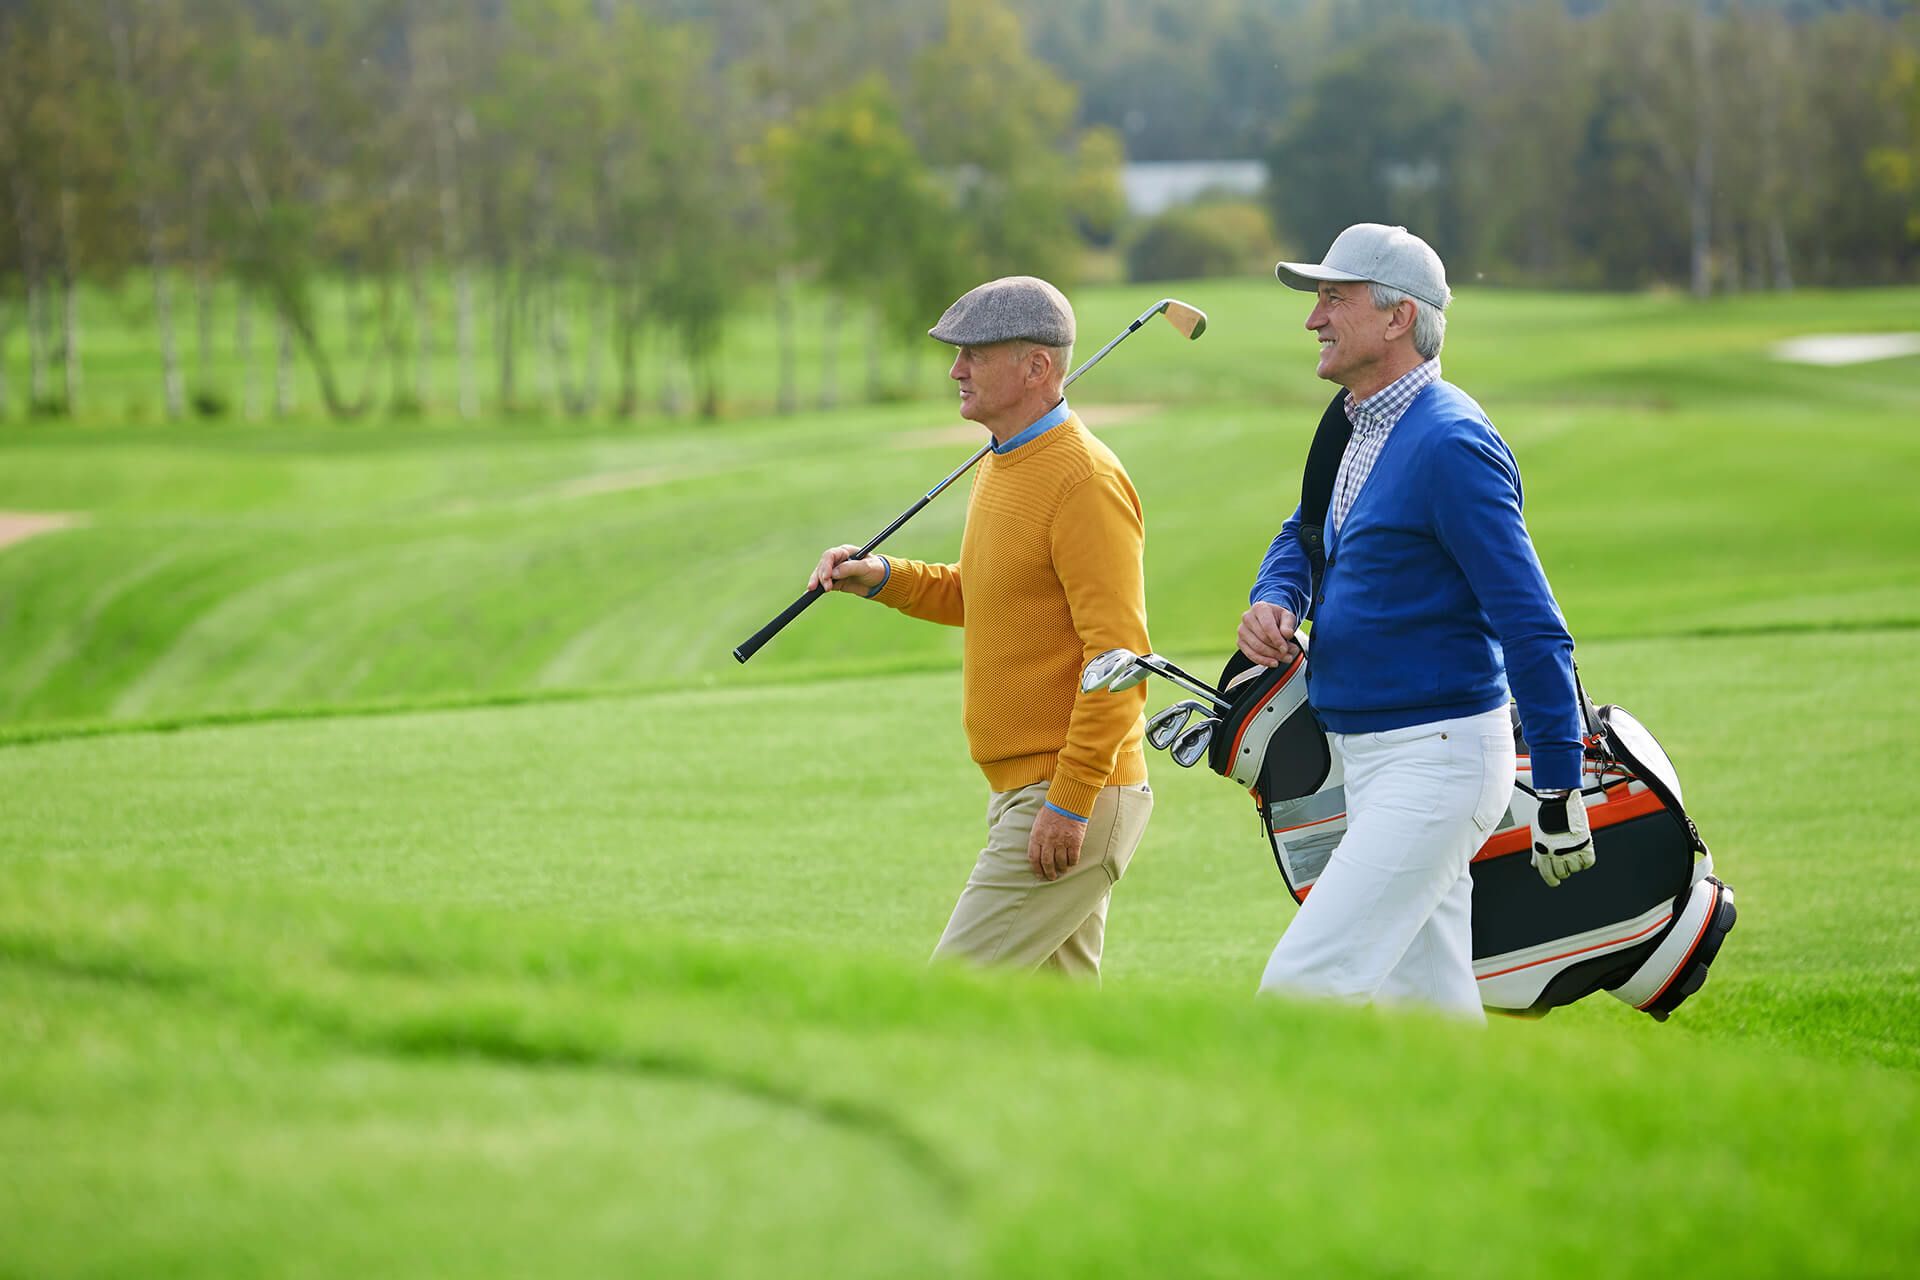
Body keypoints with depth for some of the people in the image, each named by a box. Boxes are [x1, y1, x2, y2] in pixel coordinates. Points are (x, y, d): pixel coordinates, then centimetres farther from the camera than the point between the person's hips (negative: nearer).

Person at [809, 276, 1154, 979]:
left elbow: (1118, 656, -22)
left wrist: (1070, 802, -24)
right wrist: (880, 576, 12)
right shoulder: (1001, 467, 15)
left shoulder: (1084, 479, -17)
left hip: (1080, 798, -10)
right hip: (1021, 791, 10)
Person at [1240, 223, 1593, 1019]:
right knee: (1426, 1006, 12)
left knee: (1302, 988, -16)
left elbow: (1531, 625, -20)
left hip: (1437, 760, -10)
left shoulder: (1449, 444, -18)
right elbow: (1302, 536, 28)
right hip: (1370, 760, 10)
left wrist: (1559, 789, -21)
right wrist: (1272, 602, 3)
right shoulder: (1359, 428, 11)